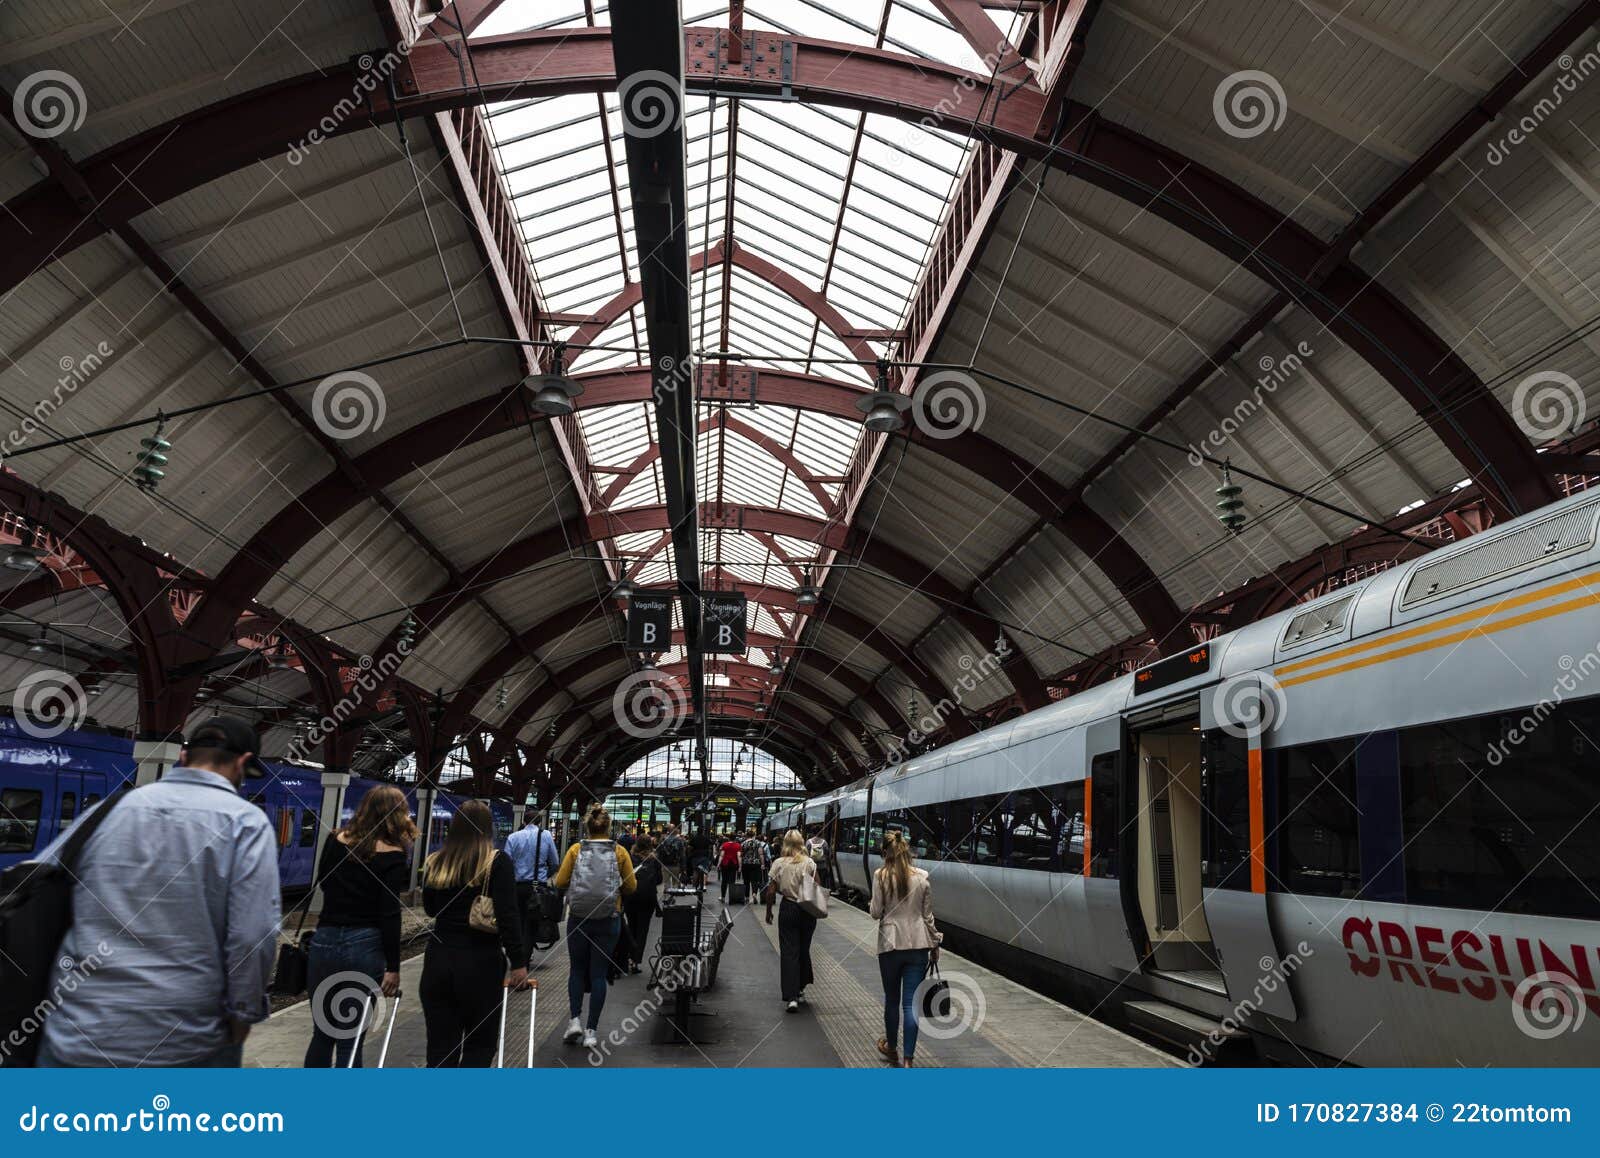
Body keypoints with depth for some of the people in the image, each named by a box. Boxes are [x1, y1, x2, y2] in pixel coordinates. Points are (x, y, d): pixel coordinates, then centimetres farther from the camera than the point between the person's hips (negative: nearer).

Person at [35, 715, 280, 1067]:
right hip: (187, 1043, -3)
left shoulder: (111, 808, 6)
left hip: (78, 1034, 3)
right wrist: (244, 1011, -2)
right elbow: (253, 934, -16)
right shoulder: (246, 821, -7)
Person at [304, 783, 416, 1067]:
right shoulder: (392, 855, -10)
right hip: (365, 947, -4)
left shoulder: (335, 840, 3)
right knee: (350, 1040, 6)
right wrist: (393, 967, -10)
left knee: (322, 1033, 18)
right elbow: (389, 915, -13)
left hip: (325, 942, 4)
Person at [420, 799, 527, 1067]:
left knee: (441, 1047, 10)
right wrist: (518, 963, -13)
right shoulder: (497, 862, -8)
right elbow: (508, 916, -15)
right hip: (481, 963, -4)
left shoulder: (435, 862, 5)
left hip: (437, 960, 4)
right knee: (480, 1044, 12)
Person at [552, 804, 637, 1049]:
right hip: (609, 920, 0)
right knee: (598, 974, 9)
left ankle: (575, 1019, 7)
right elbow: (631, 886, -2)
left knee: (577, 970, 19)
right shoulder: (619, 852, -6)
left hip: (578, 918, 0)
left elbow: (560, 882, -3)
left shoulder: (576, 850, -5)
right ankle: (591, 1031, 11)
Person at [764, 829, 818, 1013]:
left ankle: (791, 997, -6)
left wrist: (768, 911, 8)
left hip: (788, 910, -1)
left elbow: (771, 891, -4)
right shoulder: (810, 863, -6)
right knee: (804, 950, 17)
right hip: (808, 911, 1)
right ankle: (801, 990, 28)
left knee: (788, 952, 2)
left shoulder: (779, 863, -6)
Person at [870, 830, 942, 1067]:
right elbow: (927, 916, 4)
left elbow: (876, 912, -6)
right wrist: (935, 943, 15)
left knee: (892, 999, 16)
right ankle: (907, 1060, 1)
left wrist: (871, 906, 16)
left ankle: (891, 1049, 33)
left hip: (891, 944, -1)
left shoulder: (881, 876, -8)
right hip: (918, 944, 1)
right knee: (911, 1003, 4)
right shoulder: (922, 877, -1)